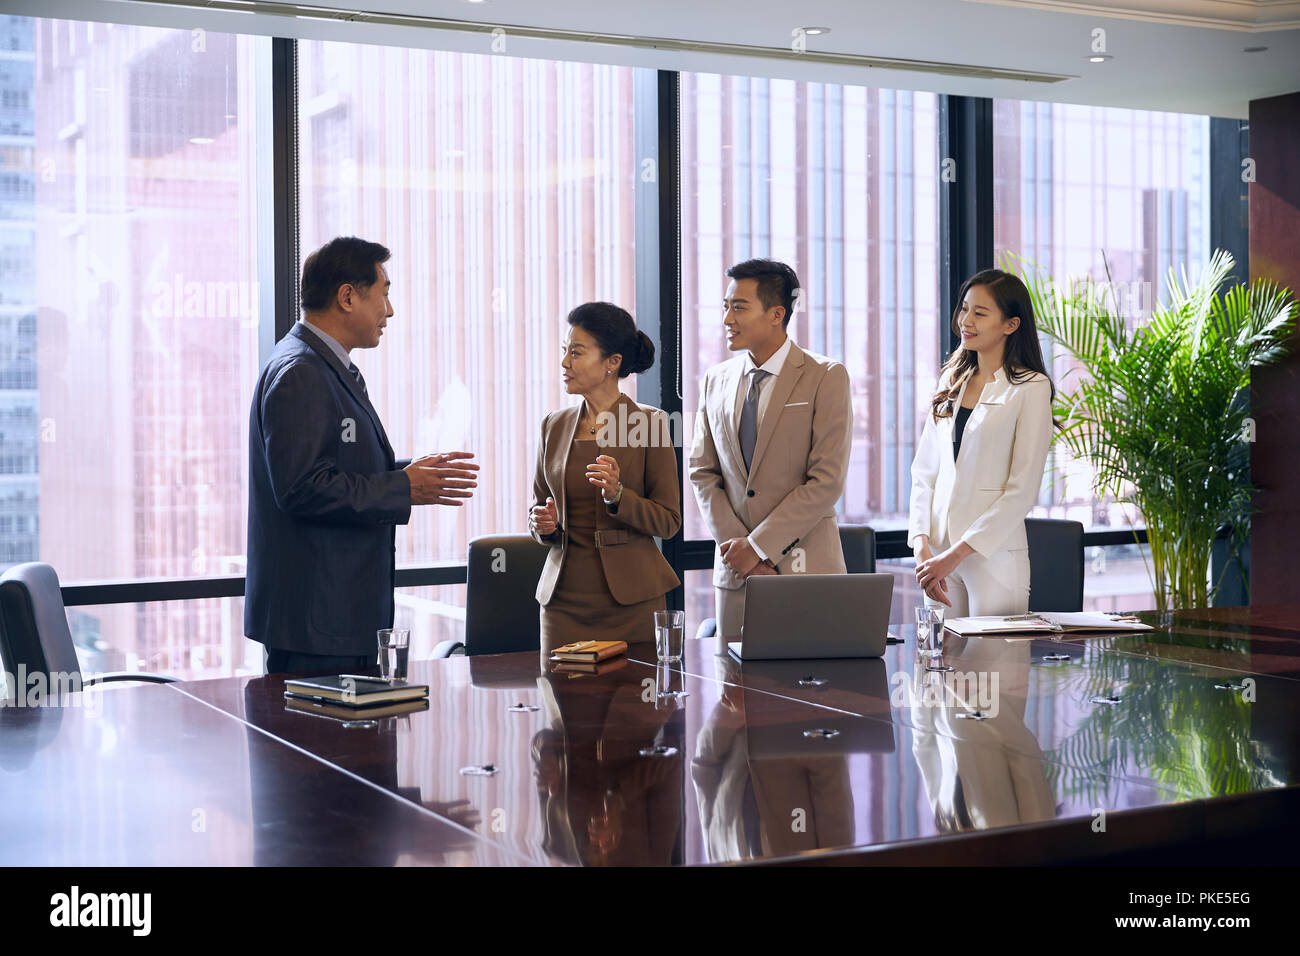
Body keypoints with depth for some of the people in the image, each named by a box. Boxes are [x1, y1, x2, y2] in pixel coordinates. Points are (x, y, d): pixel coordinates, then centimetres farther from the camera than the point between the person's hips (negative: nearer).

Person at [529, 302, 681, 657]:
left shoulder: (649, 423, -4)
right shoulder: (554, 426, 9)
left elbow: (669, 521, -4)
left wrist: (618, 495, -19)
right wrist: (542, 524, -5)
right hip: (565, 598, 3)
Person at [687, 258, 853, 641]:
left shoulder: (826, 377, -5)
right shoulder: (716, 380, 11)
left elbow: (827, 481, -11)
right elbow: (703, 473, 10)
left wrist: (759, 546, -13)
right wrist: (735, 545, -4)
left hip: (806, 568, -4)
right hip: (734, 571, 4)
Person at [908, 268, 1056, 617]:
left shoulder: (1031, 388, -6)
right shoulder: (951, 380, 11)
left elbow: (1022, 490, -10)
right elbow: (924, 471, 10)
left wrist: (955, 554, -14)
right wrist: (922, 546, -4)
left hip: (994, 553, -5)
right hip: (938, 555, 5)